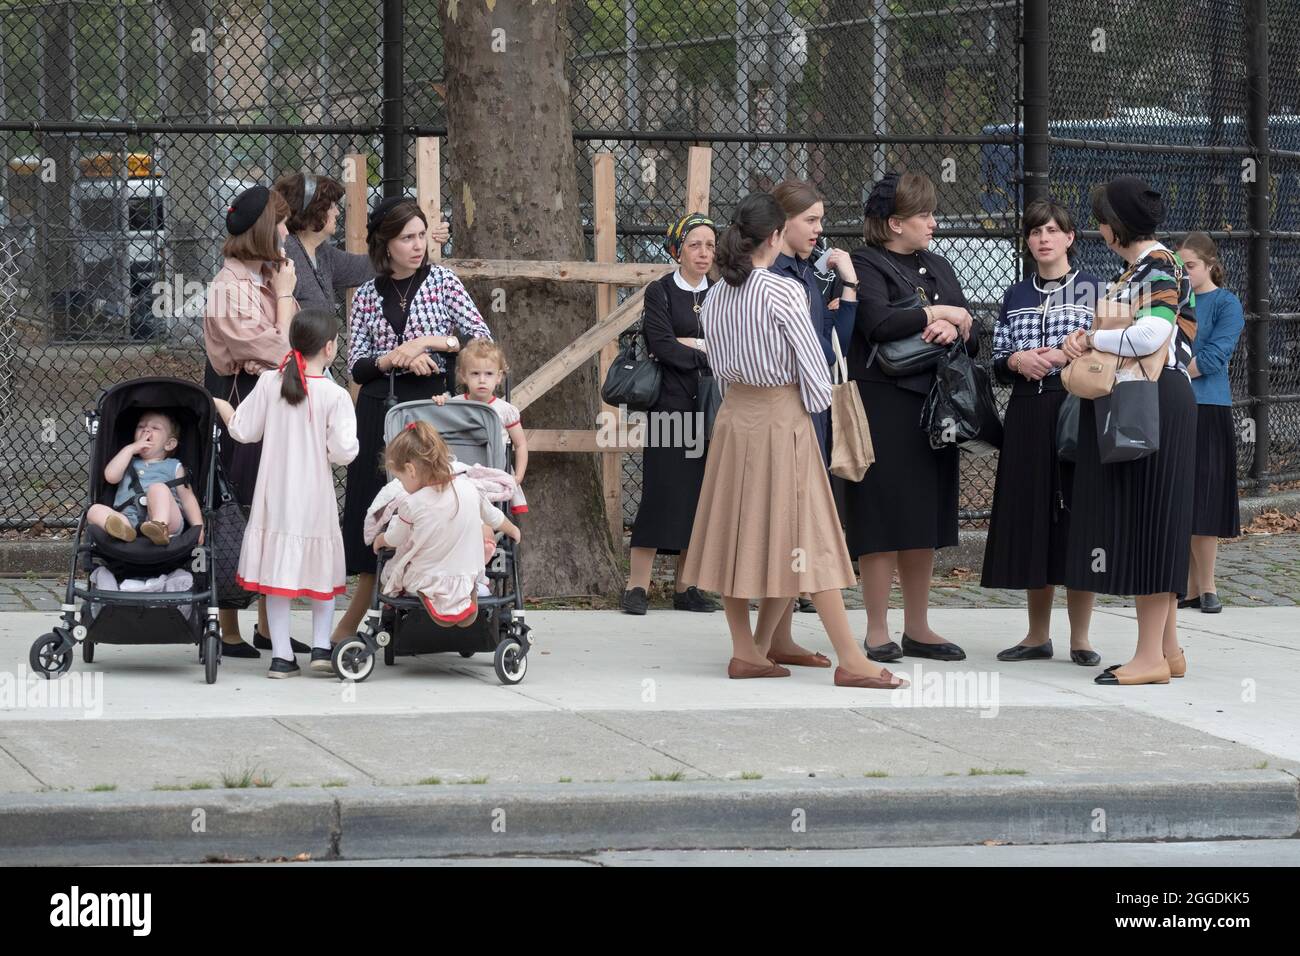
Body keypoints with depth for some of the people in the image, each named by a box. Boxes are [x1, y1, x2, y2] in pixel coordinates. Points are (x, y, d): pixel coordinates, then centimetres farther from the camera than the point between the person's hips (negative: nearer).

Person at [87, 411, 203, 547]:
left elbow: (187, 497, 15)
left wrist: (198, 526, -1)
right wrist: (130, 449, 15)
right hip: (129, 519, 2)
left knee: (158, 488, -29)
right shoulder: (129, 463, 33)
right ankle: (124, 530, -51)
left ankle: (160, 529, -56)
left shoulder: (174, 467, 26)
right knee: (95, 510, -19)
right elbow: (111, 476, 12)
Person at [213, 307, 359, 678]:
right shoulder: (335, 395, -13)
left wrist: (221, 406, 20)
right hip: (315, 500, -2)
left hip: (275, 496, 2)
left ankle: (281, 656, 6)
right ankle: (321, 647, 8)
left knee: (277, 573, 7)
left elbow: (243, 430, 2)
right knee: (322, 571, 14)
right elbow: (343, 451, -15)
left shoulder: (269, 383, -4)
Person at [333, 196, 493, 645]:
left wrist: (427, 342, -11)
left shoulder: (443, 281, 5)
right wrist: (397, 358, -12)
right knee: (374, 503, 1)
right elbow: (356, 366, 5)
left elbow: (482, 339, 0)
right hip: (380, 410, 1)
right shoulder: (367, 296, 9)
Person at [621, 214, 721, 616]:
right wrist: (709, 356, -7)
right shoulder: (660, 292, 1)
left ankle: (685, 586, 7)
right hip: (670, 404, -4)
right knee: (661, 491, -8)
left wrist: (692, 345, -9)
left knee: (700, 495, 3)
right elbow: (662, 346, -10)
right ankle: (637, 586, -6)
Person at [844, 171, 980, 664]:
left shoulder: (938, 268, 17)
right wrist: (939, 313, -11)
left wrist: (954, 329, -11)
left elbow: (973, 337, 12)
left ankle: (917, 628, 16)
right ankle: (878, 633, 0)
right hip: (883, 404, -7)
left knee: (924, 519, 9)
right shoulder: (864, 265, -4)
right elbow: (879, 322, -21)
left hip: (932, 403, 7)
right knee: (882, 518, -5)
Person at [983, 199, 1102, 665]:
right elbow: (997, 363, 16)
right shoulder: (1015, 296, 14)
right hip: (1027, 417, 4)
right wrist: (1017, 360, -5)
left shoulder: (1093, 289, 3)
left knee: (1076, 520, -4)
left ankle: (1080, 638, 3)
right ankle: (1038, 635, 14)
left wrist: (1066, 357, -13)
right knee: (1031, 518, 4)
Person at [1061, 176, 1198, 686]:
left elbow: (1150, 335, -29)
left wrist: (1089, 339, -15)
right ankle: (1167, 648, 16)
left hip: (1155, 407, -10)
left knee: (1146, 518, -8)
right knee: (1144, 523, 11)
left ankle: (1151, 655, -5)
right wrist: (1086, 341, -1)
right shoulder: (1136, 269, 16)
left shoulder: (1160, 269, -14)